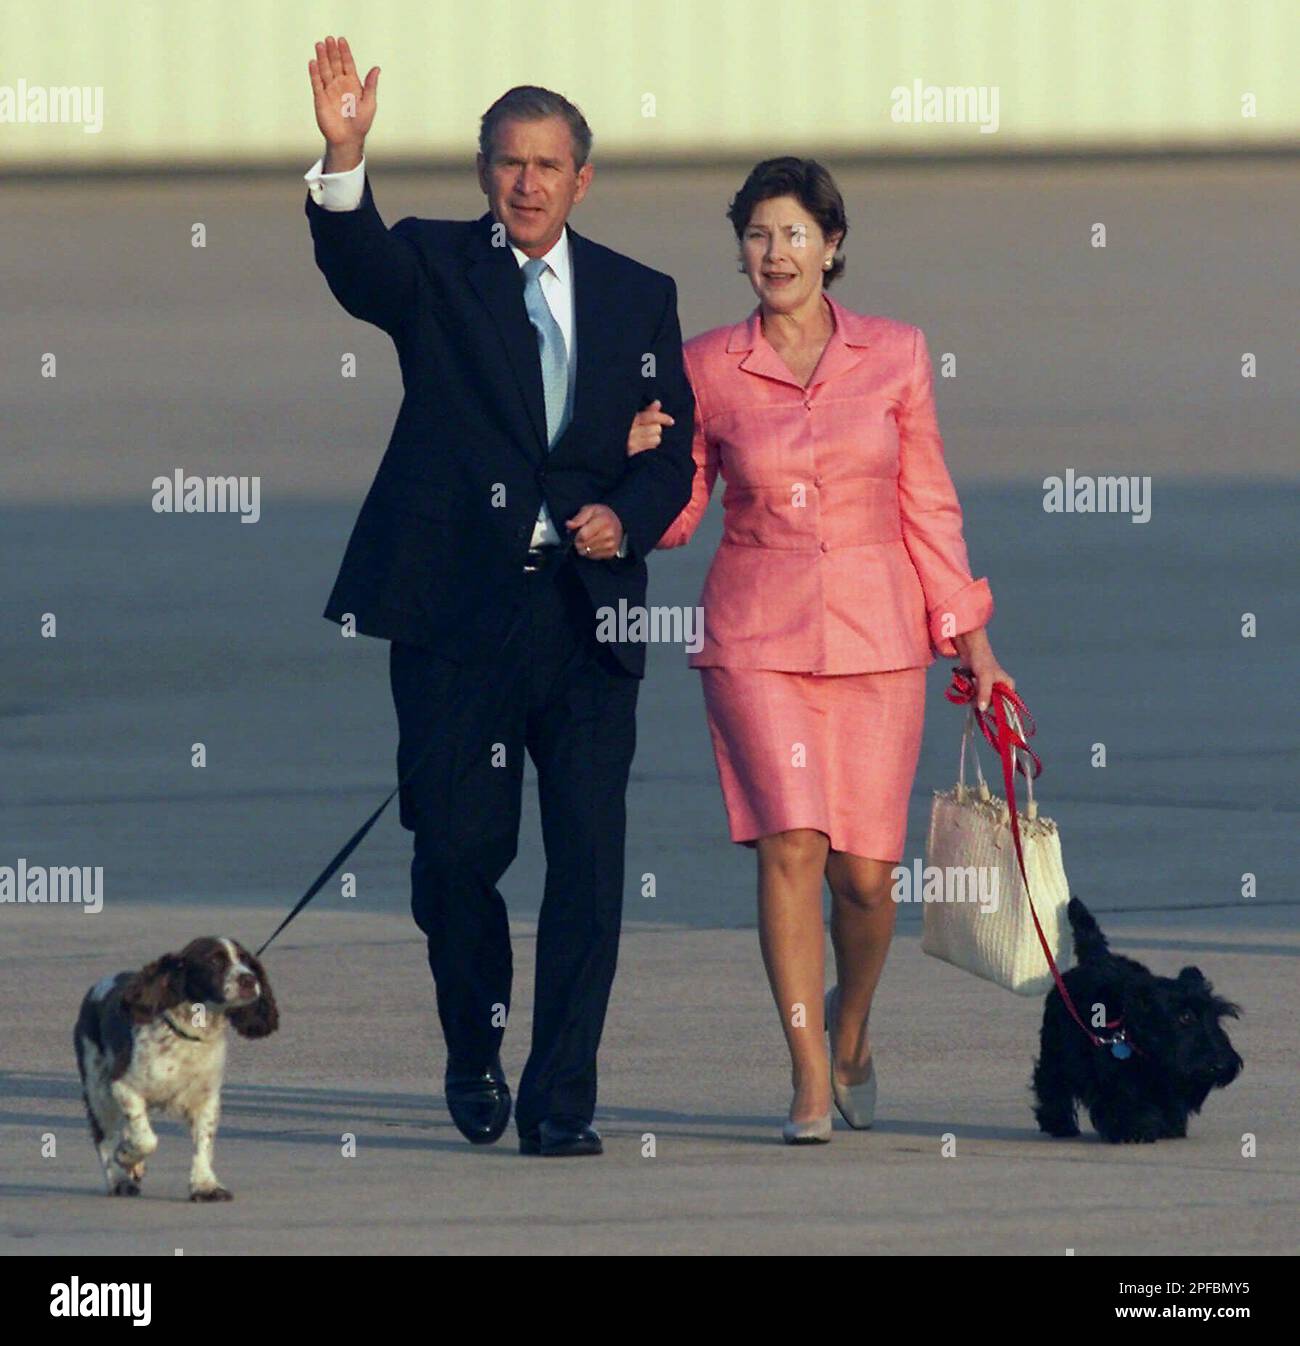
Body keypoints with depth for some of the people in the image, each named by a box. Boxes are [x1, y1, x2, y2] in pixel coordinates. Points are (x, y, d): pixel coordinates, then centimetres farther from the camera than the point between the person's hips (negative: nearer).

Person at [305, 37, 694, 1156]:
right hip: (459, 610, -2)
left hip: (588, 609, 2)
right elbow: (357, 267, -19)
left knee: (589, 863, -3)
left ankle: (560, 1101, 2)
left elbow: (673, 453, 15)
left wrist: (630, 516, -7)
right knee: (458, 849, 2)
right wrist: (344, 158, -38)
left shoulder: (639, 296, 12)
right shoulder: (434, 268, 4)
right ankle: (474, 1050, 27)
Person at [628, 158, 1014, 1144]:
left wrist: (970, 639, 6)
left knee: (865, 872, 0)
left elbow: (927, 506, 8)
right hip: (758, 635, -1)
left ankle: (851, 1028, 31)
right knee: (792, 841, -17)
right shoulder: (708, 368, 3)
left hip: (875, 635, 1)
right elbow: (678, 515, 9)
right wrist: (640, 464, -11)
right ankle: (811, 1082, -10)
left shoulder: (895, 357, 4)